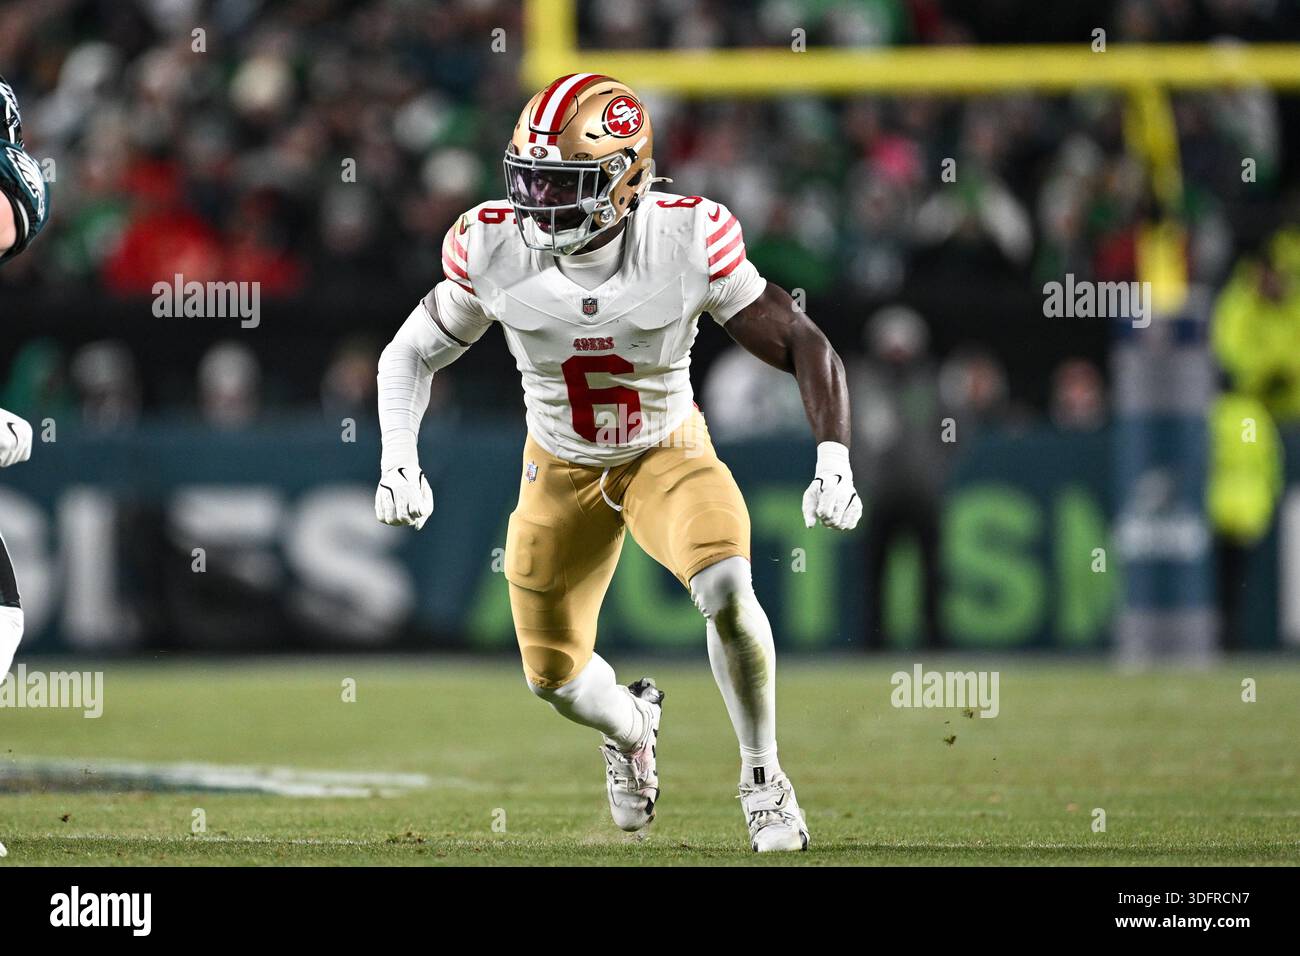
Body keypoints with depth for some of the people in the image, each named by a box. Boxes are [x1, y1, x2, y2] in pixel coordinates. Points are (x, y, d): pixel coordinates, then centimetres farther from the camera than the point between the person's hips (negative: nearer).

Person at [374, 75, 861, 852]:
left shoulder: (688, 242, -27)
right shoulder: (496, 248, -21)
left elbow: (806, 349, -20)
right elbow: (413, 354, -4)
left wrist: (834, 460, -33)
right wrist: (399, 458, -19)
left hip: (669, 455, -2)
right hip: (562, 468, 2)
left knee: (726, 589, -30)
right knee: (555, 677, 8)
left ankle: (764, 780, -7)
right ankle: (630, 724, 47)